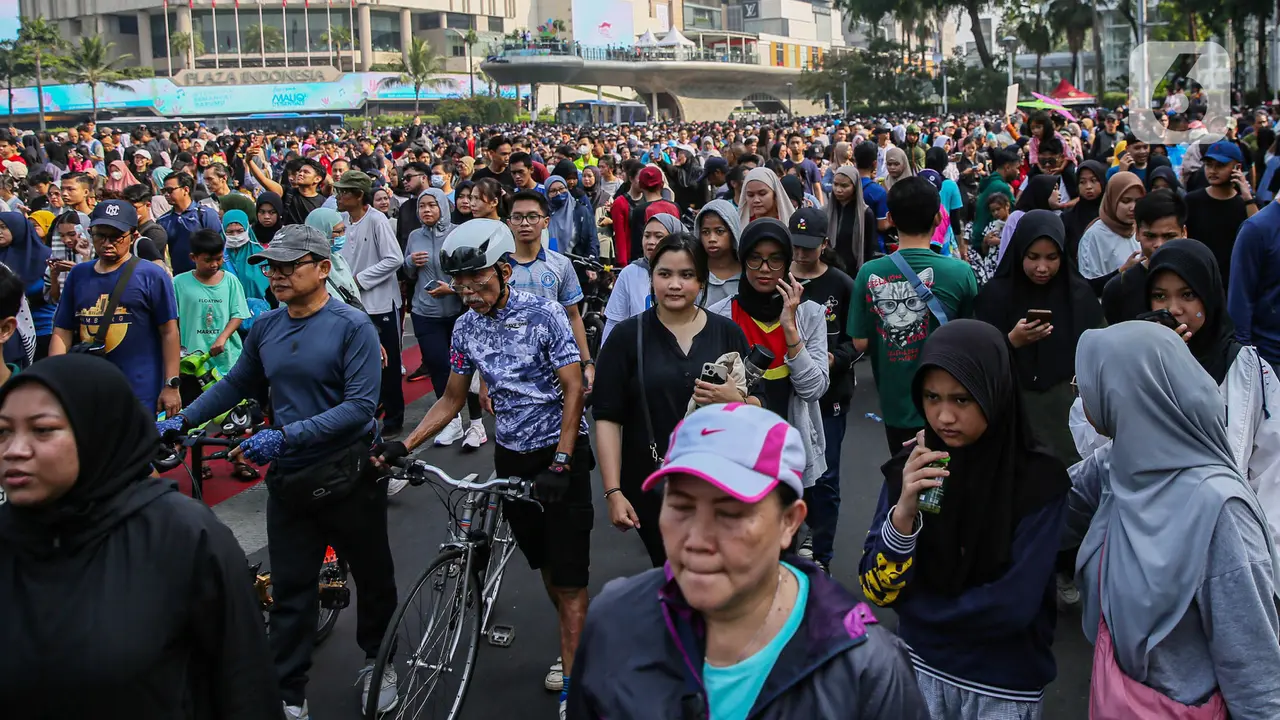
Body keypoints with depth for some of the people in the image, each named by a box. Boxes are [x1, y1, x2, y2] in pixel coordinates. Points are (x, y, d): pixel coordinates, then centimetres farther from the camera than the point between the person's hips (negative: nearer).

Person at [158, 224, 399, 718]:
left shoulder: (352, 326, -13)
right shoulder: (265, 328, 4)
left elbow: (361, 405, -21)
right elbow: (237, 385, 19)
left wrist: (287, 434, -28)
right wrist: (182, 420, 7)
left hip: (348, 474, -4)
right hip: (289, 476, 4)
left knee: (373, 579, 13)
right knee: (290, 591, 7)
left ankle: (377, 663, 37)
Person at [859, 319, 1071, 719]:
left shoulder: (1039, 478, -18)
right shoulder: (912, 465, -8)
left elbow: (1014, 604, -22)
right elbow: (877, 588, -10)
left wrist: (916, 604, -10)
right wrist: (904, 511, -26)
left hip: (1004, 682, -3)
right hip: (922, 666, 3)